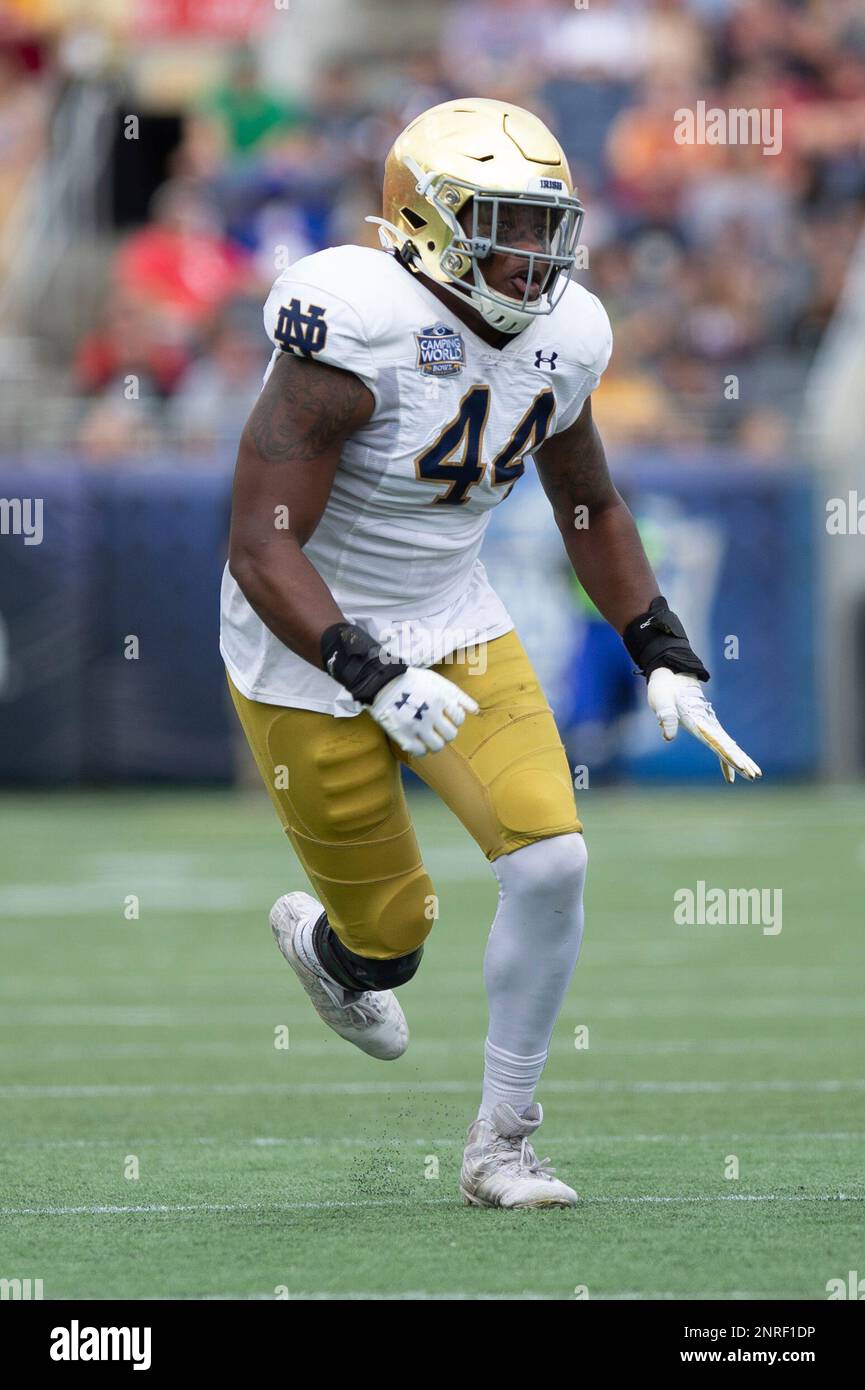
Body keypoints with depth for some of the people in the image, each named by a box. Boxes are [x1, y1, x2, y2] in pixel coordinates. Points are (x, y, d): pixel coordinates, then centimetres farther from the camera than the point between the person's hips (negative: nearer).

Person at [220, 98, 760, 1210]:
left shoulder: (558, 336, -5)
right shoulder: (360, 332, -28)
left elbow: (589, 507, 14)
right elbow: (261, 552, -29)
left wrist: (665, 662, 6)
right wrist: (374, 679, -39)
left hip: (455, 635, 6)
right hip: (314, 655, -5)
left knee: (551, 863, -12)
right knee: (391, 935, 6)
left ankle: (502, 1145, 4)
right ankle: (317, 937, 46)